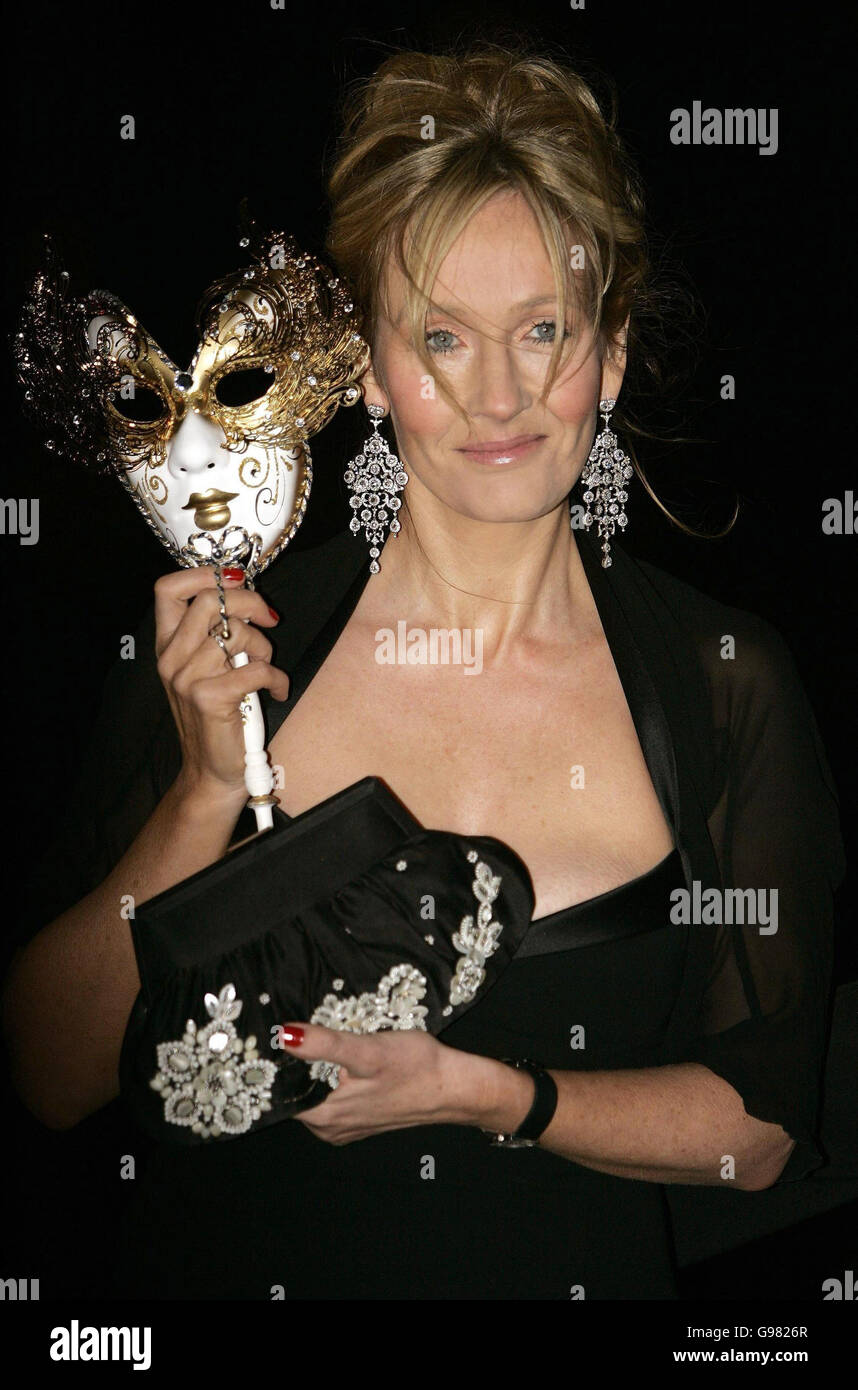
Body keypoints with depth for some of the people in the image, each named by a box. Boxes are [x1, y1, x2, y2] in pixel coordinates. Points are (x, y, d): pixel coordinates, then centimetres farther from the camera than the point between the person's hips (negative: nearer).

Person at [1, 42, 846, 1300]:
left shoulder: (727, 683, -6)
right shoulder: (217, 644, -6)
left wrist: (475, 1091, -14)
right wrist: (209, 792, -18)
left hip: (569, 1269, 0)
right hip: (229, 1265, 1)